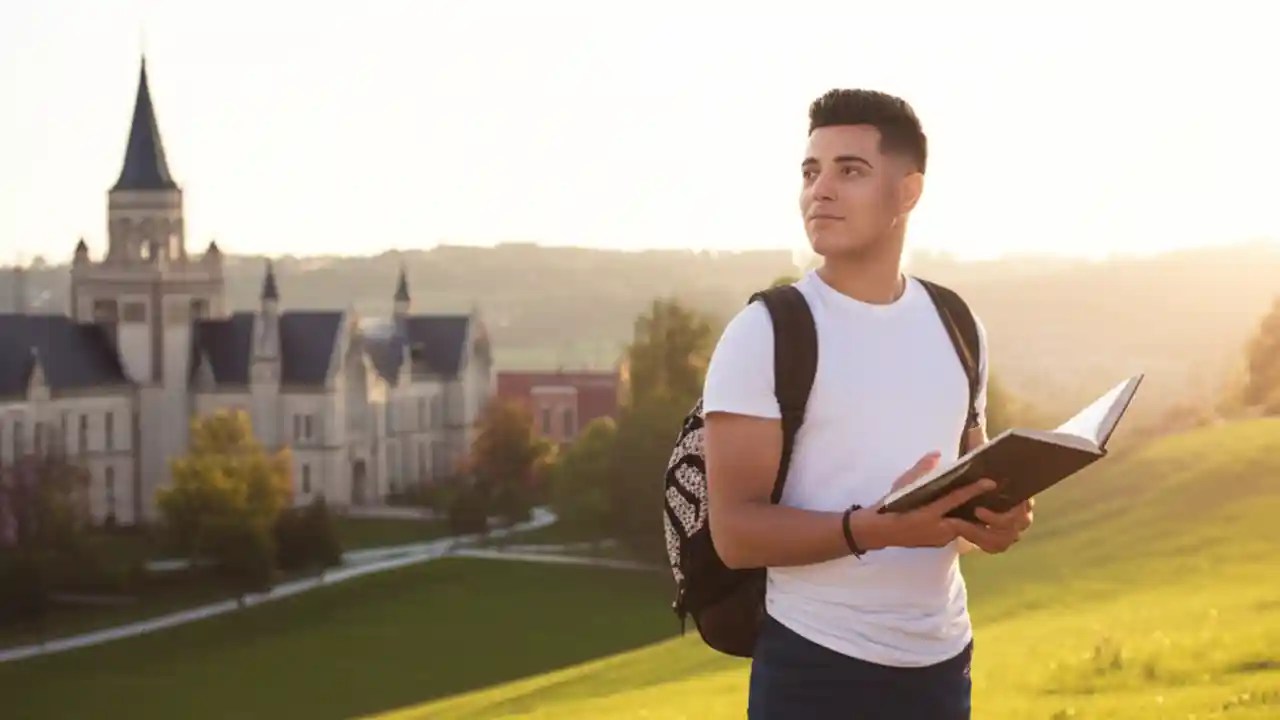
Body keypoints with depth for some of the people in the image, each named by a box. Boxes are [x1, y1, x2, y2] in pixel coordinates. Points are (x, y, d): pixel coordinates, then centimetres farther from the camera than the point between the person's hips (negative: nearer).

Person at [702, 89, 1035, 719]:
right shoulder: (764, 333, -8)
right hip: (814, 667, -5)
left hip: (941, 663, 5)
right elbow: (736, 531, -14)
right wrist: (874, 528, -28)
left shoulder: (956, 326, 9)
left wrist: (998, 518, -3)